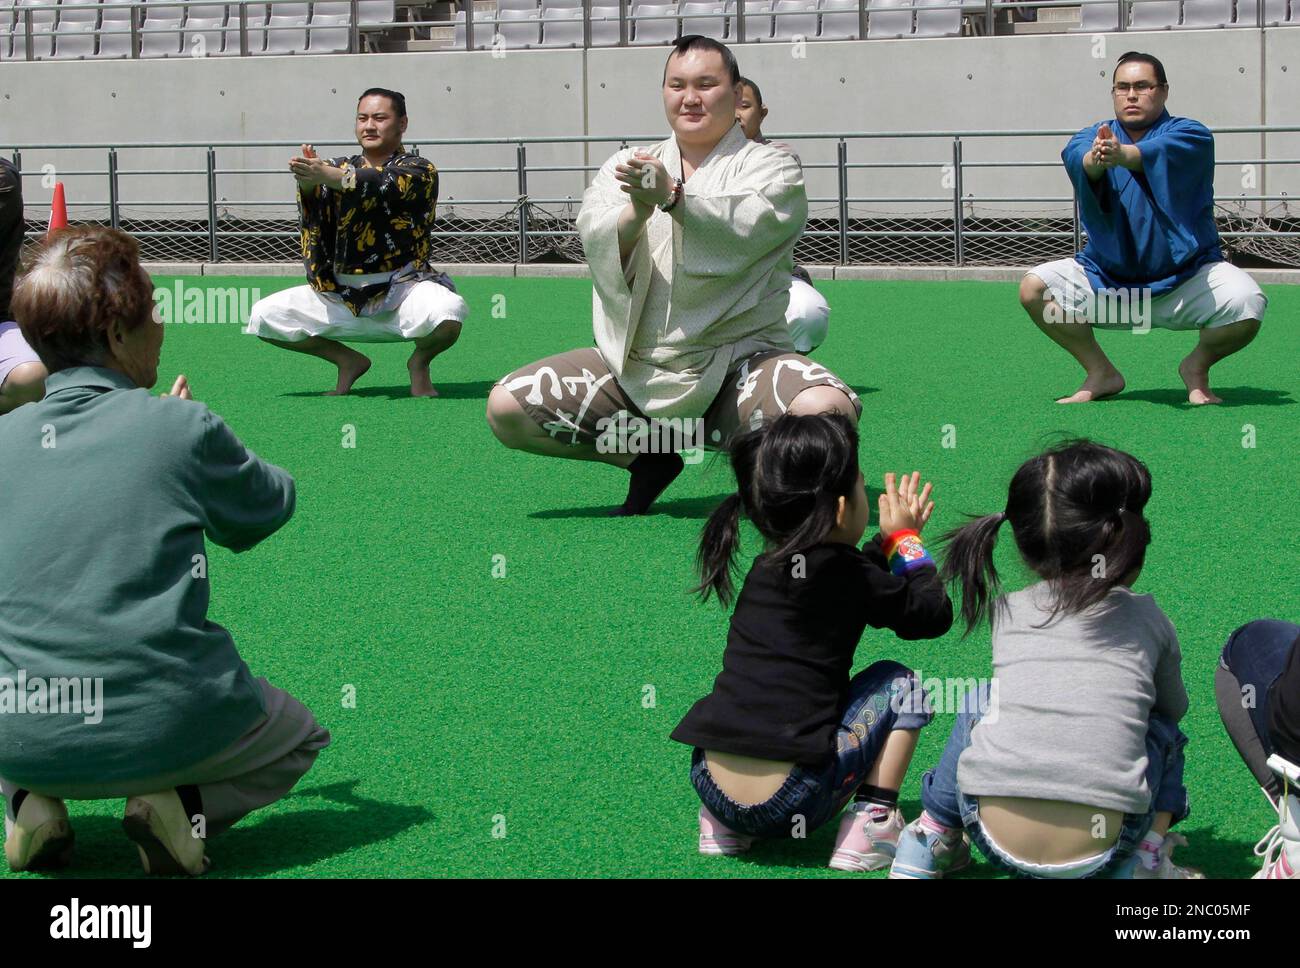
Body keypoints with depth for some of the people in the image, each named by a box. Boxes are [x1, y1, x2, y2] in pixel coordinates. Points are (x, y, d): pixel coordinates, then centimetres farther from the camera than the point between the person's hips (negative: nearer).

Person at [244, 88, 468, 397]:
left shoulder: (419, 169, -1)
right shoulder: (341, 168, 13)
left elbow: (383, 186, -25)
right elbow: (314, 217, -8)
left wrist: (328, 176, -43)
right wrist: (308, 183, -33)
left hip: (402, 288, -5)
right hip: (343, 296, 5)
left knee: (447, 312, -36)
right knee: (263, 316, -8)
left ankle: (420, 361, 0)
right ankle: (348, 361, 10)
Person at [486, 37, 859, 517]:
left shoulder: (771, 168, 6)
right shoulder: (628, 166, 15)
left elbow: (745, 230, -16)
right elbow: (595, 240, -3)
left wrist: (674, 197, -30)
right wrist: (636, 210, -25)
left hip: (736, 363, -3)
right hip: (633, 366, 4)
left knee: (825, 411, -35)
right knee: (505, 406, -14)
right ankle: (650, 457, 8)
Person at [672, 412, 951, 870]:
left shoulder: (769, 566, 13)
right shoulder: (846, 575, -7)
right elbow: (934, 614, 5)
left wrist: (890, 539, 29)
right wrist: (905, 539, 16)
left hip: (712, 784, 6)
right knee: (898, 682, 13)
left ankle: (721, 825, 21)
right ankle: (871, 821, 3)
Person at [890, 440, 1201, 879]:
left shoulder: (1008, 613, 11)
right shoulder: (1147, 619, 9)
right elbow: (1175, 706, 27)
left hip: (996, 838, 1)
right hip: (1101, 852, -1)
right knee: (1162, 728, 28)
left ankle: (935, 833, 26)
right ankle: (1147, 857, 14)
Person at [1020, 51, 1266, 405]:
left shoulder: (1191, 135, -7)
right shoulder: (1094, 137, 2)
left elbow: (1161, 151, -32)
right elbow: (1077, 154, -24)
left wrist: (1123, 155, -55)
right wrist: (1095, 160, -50)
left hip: (1184, 278, -3)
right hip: (1106, 279, 3)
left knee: (1247, 303, -28)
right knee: (1033, 288, -17)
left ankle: (1197, 365, 4)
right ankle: (1102, 373, 2)